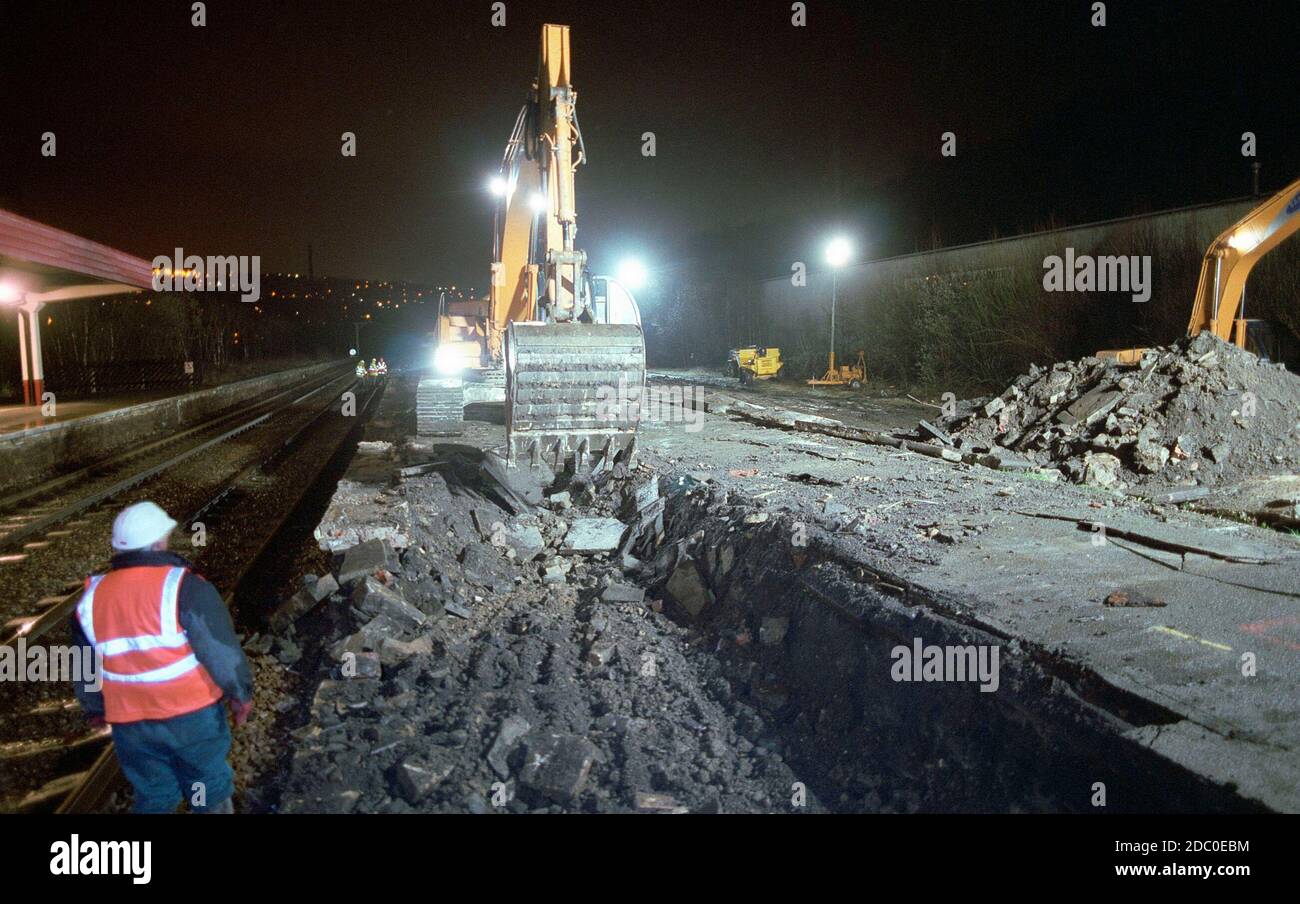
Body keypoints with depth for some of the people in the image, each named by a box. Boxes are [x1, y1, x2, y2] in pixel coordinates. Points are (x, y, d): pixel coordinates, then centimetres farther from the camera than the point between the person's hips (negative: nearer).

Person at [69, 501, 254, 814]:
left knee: (154, 797, 21)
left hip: (131, 724, 4)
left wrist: (95, 708, 26)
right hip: (194, 715, -4)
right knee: (210, 788, 16)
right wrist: (240, 694, -3)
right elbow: (222, 650, -17)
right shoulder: (184, 587, -18)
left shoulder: (91, 599, -2)